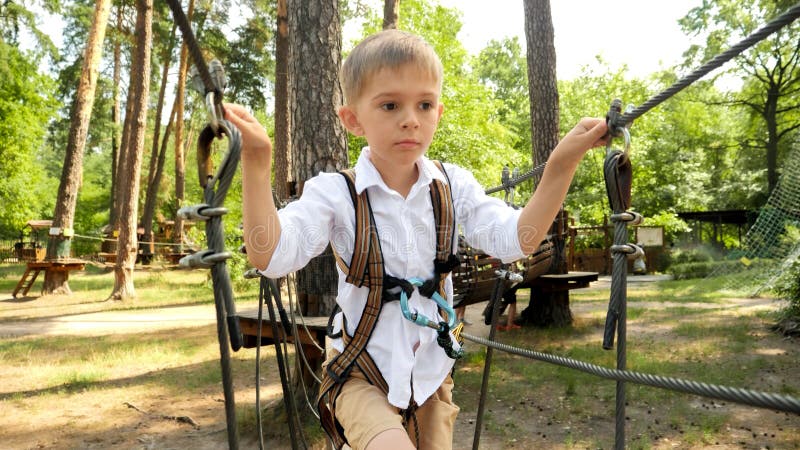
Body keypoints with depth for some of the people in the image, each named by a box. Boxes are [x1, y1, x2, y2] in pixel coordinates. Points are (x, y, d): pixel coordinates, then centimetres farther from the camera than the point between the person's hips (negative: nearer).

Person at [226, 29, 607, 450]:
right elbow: (269, 256, -23)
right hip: (362, 374, -4)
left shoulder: (452, 185, -3)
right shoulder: (335, 192, -13)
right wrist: (256, 163, -33)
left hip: (431, 372, 4)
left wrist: (561, 166, -22)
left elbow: (515, 240, -12)